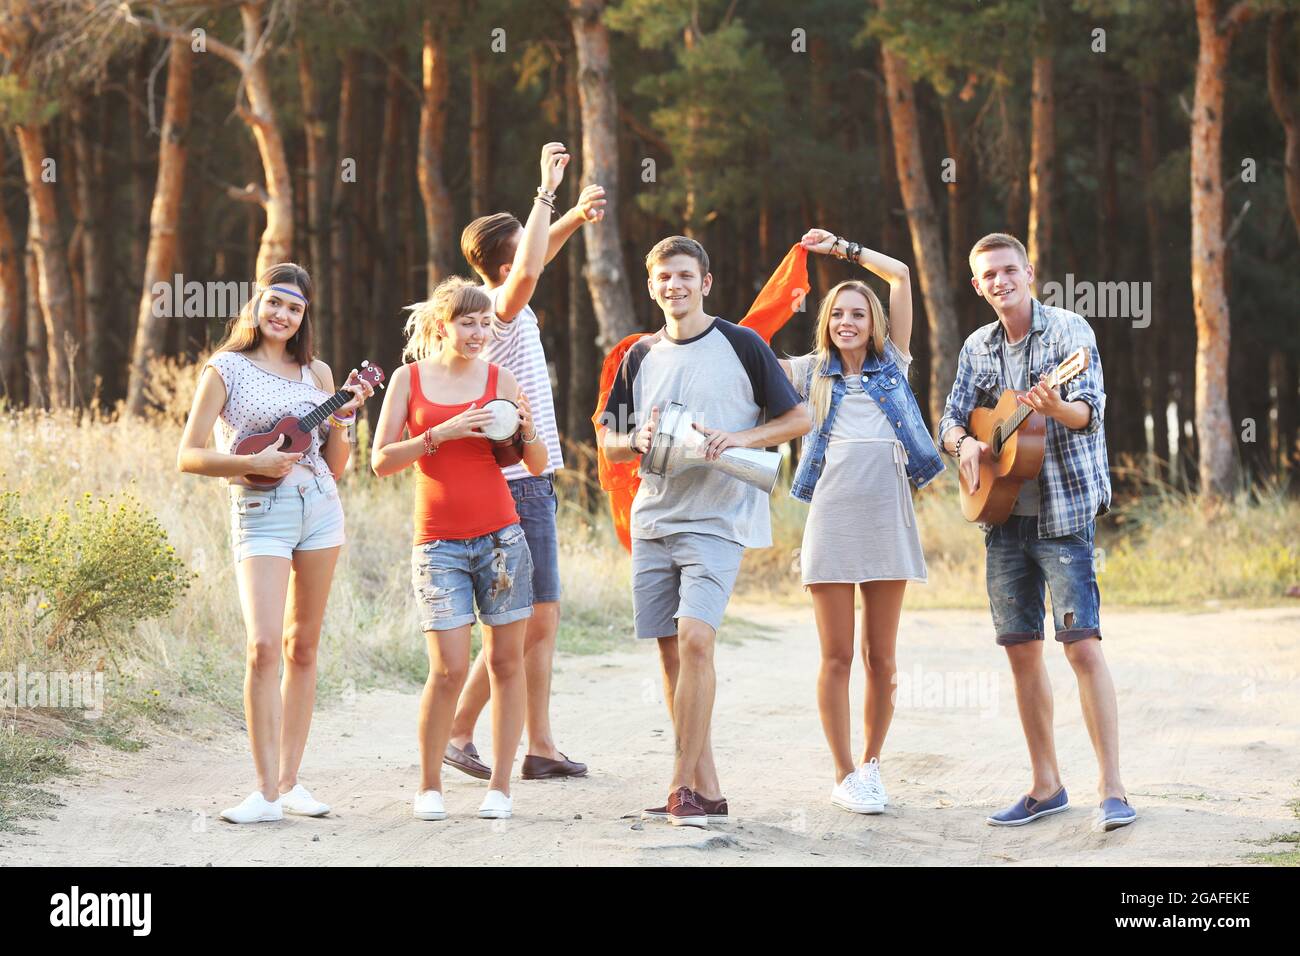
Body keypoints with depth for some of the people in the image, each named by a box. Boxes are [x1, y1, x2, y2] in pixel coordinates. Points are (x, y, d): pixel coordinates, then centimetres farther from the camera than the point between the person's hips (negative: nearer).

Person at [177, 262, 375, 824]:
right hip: (260, 514, -5)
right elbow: (189, 456, -5)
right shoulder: (226, 369, 0)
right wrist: (252, 463, -17)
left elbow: (335, 467, 12)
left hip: (319, 508, 5)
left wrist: (343, 417, -4)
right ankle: (265, 793, -16)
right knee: (263, 646, -16)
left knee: (302, 646, 7)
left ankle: (289, 782, 14)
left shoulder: (316, 373, 11)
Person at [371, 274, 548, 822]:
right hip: (439, 543, -2)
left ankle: (500, 786, 11)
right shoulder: (409, 378, 4)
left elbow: (538, 466, 9)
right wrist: (441, 433, -14)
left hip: (500, 537, 2)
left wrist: (527, 431, -12)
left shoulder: (498, 380, 5)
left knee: (506, 662, 2)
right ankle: (429, 786, 9)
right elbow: (381, 461, -3)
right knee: (449, 670, -9)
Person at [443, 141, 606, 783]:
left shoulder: (506, 306, 11)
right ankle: (457, 733, -2)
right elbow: (528, 272, -37)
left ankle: (541, 746, 11)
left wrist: (574, 218, 17)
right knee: (525, 622, -7)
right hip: (519, 485, -10)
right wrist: (547, 193, -31)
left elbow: (531, 261, 30)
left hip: (530, 484, 10)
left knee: (543, 616, 9)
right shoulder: (501, 310, -15)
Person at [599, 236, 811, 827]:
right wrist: (638, 441, -6)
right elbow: (609, 443, 17)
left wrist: (739, 437, -13)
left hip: (717, 518, -5)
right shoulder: (641, 357, 12)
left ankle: (683, 787, -16)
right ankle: (706, 789, 11)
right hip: (653, 518, 5)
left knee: (695, 639, -19)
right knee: (671, 650, 5)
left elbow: (798, 419, 3)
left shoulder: (741, 345, 0)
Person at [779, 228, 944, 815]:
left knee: (881, 658, 3)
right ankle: (843, 775, 6)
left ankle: (871, 763, 16)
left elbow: (901, 275, 11)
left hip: (887, 519, 1)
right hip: (832, 518, -1)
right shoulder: (810, 372, 13)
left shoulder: (891, 364, 13)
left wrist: (844, 249, 14)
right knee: (838, 656, -1)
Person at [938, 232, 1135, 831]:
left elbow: (1090, 410, -17)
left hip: (1063, 509, -6)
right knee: (1021, 648, 8)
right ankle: (1046, 787, 17)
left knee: (1081, 643, -13)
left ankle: (1112, 791, -13)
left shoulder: (1068, 331, -6)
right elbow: (951, 418, 13)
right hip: (1004, 516, 6)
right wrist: (964, 442, -10)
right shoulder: (977, 348, 11)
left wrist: (1056, 408, -39)